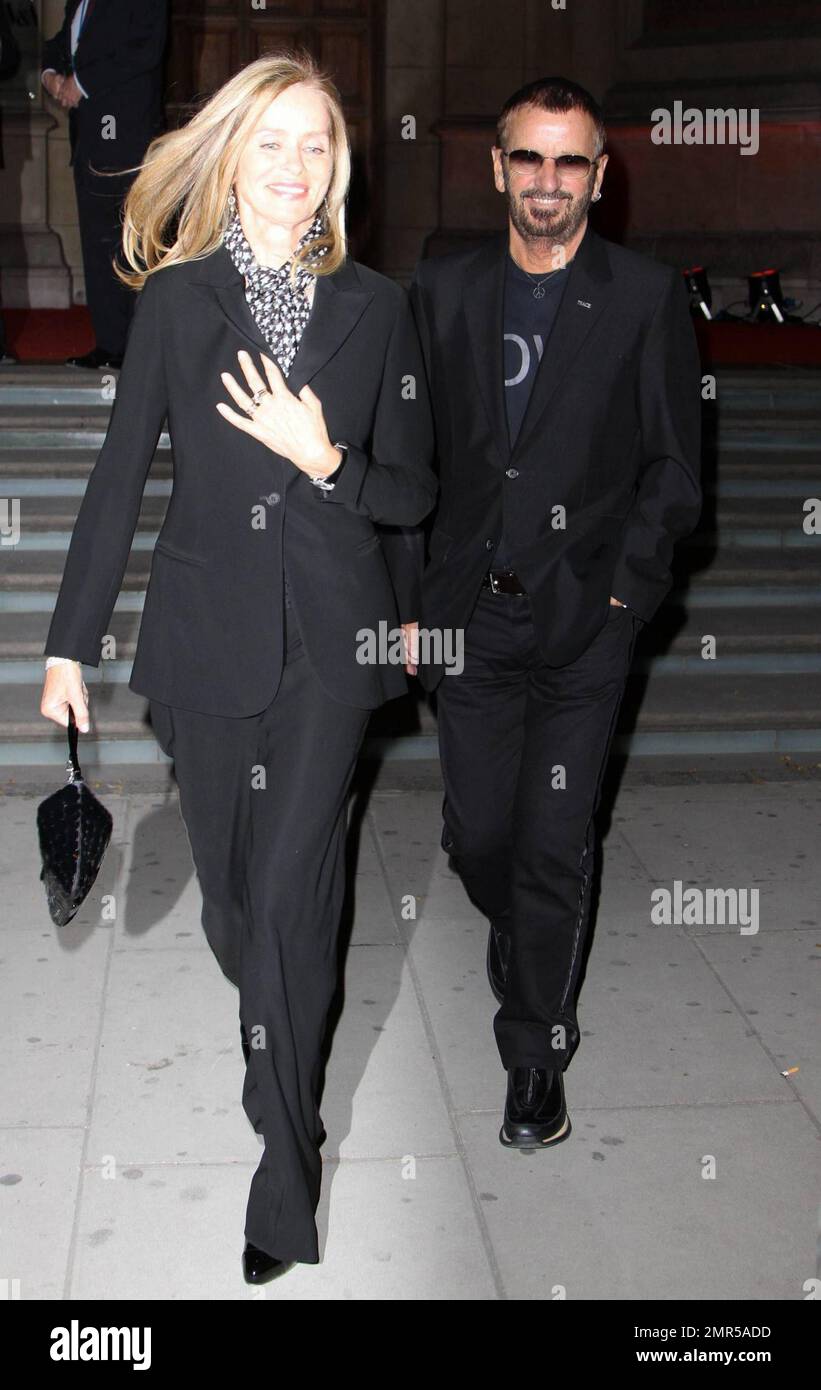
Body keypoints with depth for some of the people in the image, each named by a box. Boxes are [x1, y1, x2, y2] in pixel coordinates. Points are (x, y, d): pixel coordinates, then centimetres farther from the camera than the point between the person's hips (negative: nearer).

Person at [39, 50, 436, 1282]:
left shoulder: (378, 307, 5)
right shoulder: (175, 298, 4)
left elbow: (414, 491, 9)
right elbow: (119, 476, 4)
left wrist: (325, 461, -10)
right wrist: (70, 642, 4)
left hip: (333, 638, -1)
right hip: (209, 631, 1)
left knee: (290, 895, -6)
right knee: (232, 891, 10)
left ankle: (285, 1182, 6)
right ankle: (282, 1051, 39)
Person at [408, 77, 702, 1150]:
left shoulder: (648, 297, -1)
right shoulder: (443, 290, 7)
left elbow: (673, 467, 0)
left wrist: (623, 590, -9)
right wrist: (410, 599, 4)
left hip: (586, 620, -2)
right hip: (469, 616, 3)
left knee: (554, 850, 2)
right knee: (477, 838, 10)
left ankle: (537, 1054, 19)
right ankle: (531, 958, 42)